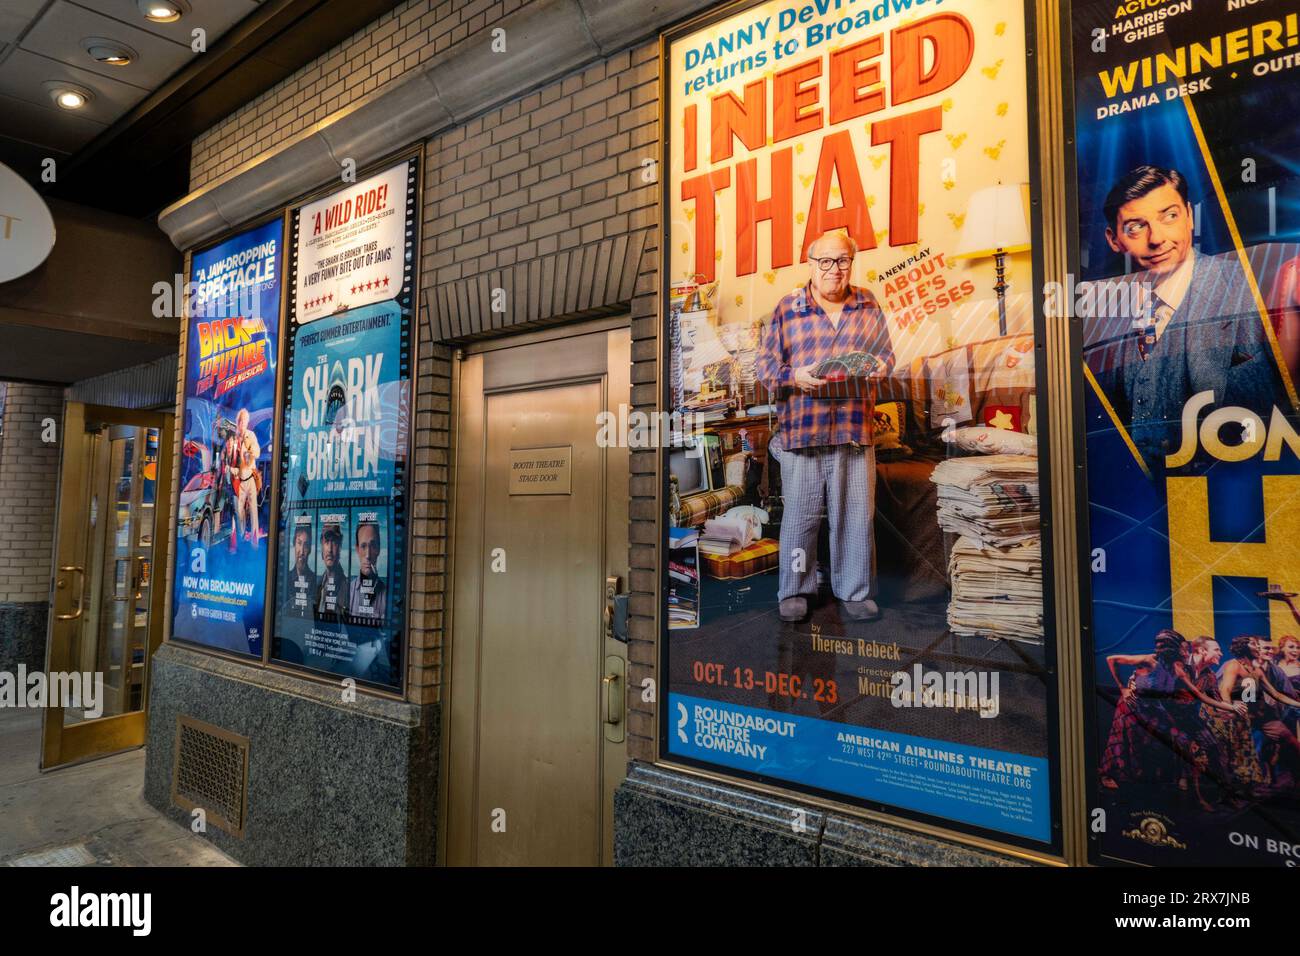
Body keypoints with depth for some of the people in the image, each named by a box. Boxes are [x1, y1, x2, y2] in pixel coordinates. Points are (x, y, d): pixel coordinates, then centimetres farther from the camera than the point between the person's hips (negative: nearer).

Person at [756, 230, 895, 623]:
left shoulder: (869, 306, 11)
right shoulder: (787, 308, 4)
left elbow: (886, 353, 17)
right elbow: (764, 363, 3)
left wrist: (880, 366, -6)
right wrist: (794, 377, -16)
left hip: (855, 428, 2)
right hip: (800, 429, -2)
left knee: (856, 514, 7)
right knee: (800, 514, 4)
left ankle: (855, 591, 22)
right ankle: (794, 591, 19)